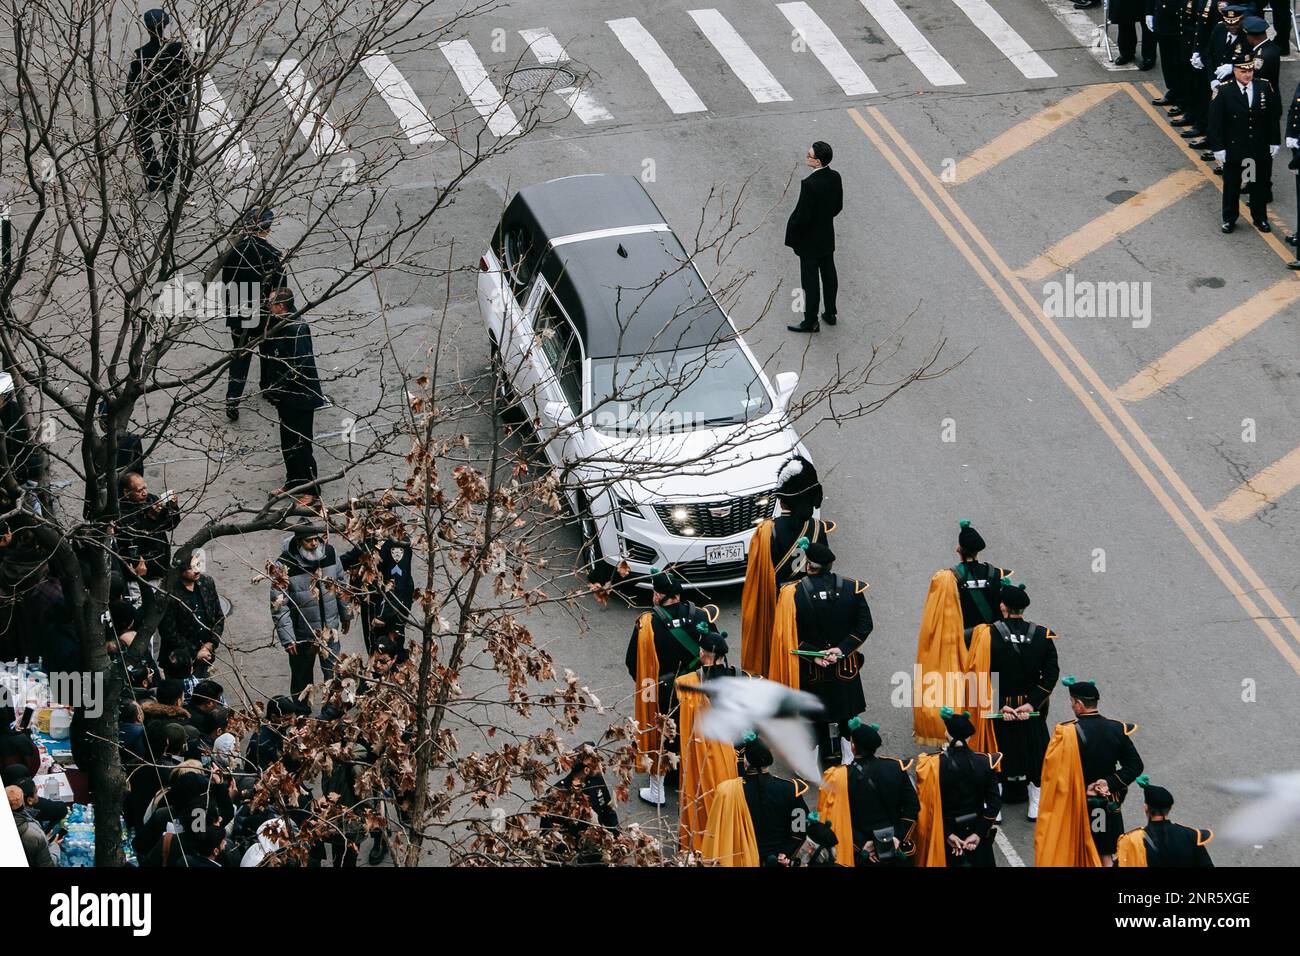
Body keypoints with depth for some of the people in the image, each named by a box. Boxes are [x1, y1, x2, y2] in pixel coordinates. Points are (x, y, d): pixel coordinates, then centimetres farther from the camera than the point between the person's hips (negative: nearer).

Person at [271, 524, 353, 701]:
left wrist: (346, 615, 18)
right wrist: (287, 638, -18)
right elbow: (278, 605, -17)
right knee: (302, 681, 13)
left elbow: (342, 585, 10)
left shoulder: (329, 553, -7)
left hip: (330, 632, 3)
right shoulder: (285, 565, -20)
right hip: (301, 634, -3)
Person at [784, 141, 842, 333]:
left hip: (809, 240, -7)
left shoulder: (809, 184, -31)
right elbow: (838, 207, 4)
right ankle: (830, 313, 35)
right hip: (828, 237, 7)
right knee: (829, 275, 21)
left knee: (810, 281, 6)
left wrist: (792, 234, -9)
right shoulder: (835, 177, -8)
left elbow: (803, 216, -26)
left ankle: (811, 322, 17)